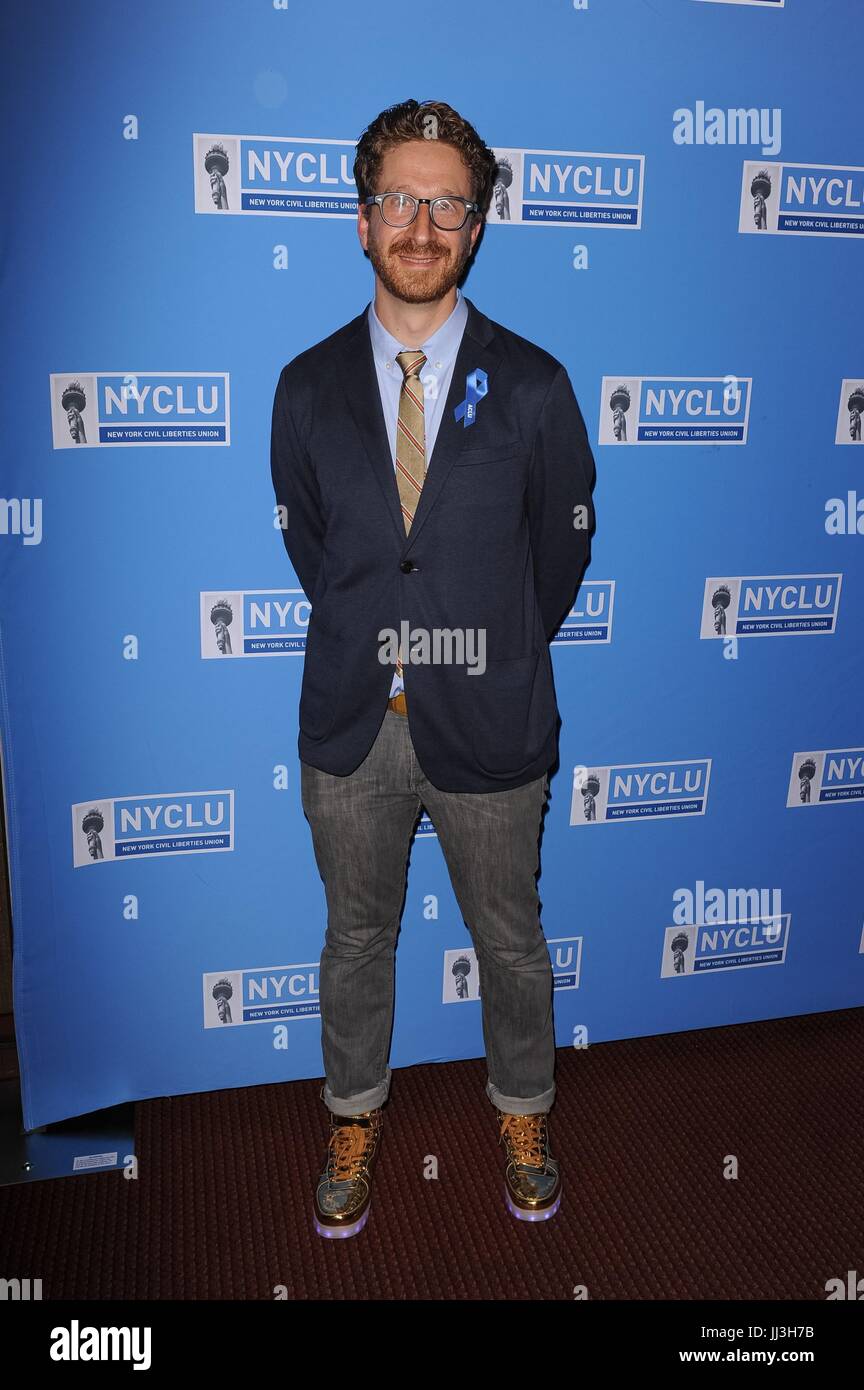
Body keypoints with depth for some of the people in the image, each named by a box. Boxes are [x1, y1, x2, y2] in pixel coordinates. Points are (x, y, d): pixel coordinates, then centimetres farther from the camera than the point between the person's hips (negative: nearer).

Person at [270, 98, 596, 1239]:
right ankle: (355, 1119, 43)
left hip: (488, 726, -1)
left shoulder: (533, 387, -6)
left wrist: (493, 655, 6)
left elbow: (564, 546, 3)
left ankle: (523, 1112, 44)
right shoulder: (308, 387, -1)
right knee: (356, 938, 18)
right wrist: (378, 647, 5)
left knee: (511, 940, 17)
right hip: (350, 723, 2)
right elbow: (307, 544, 8)